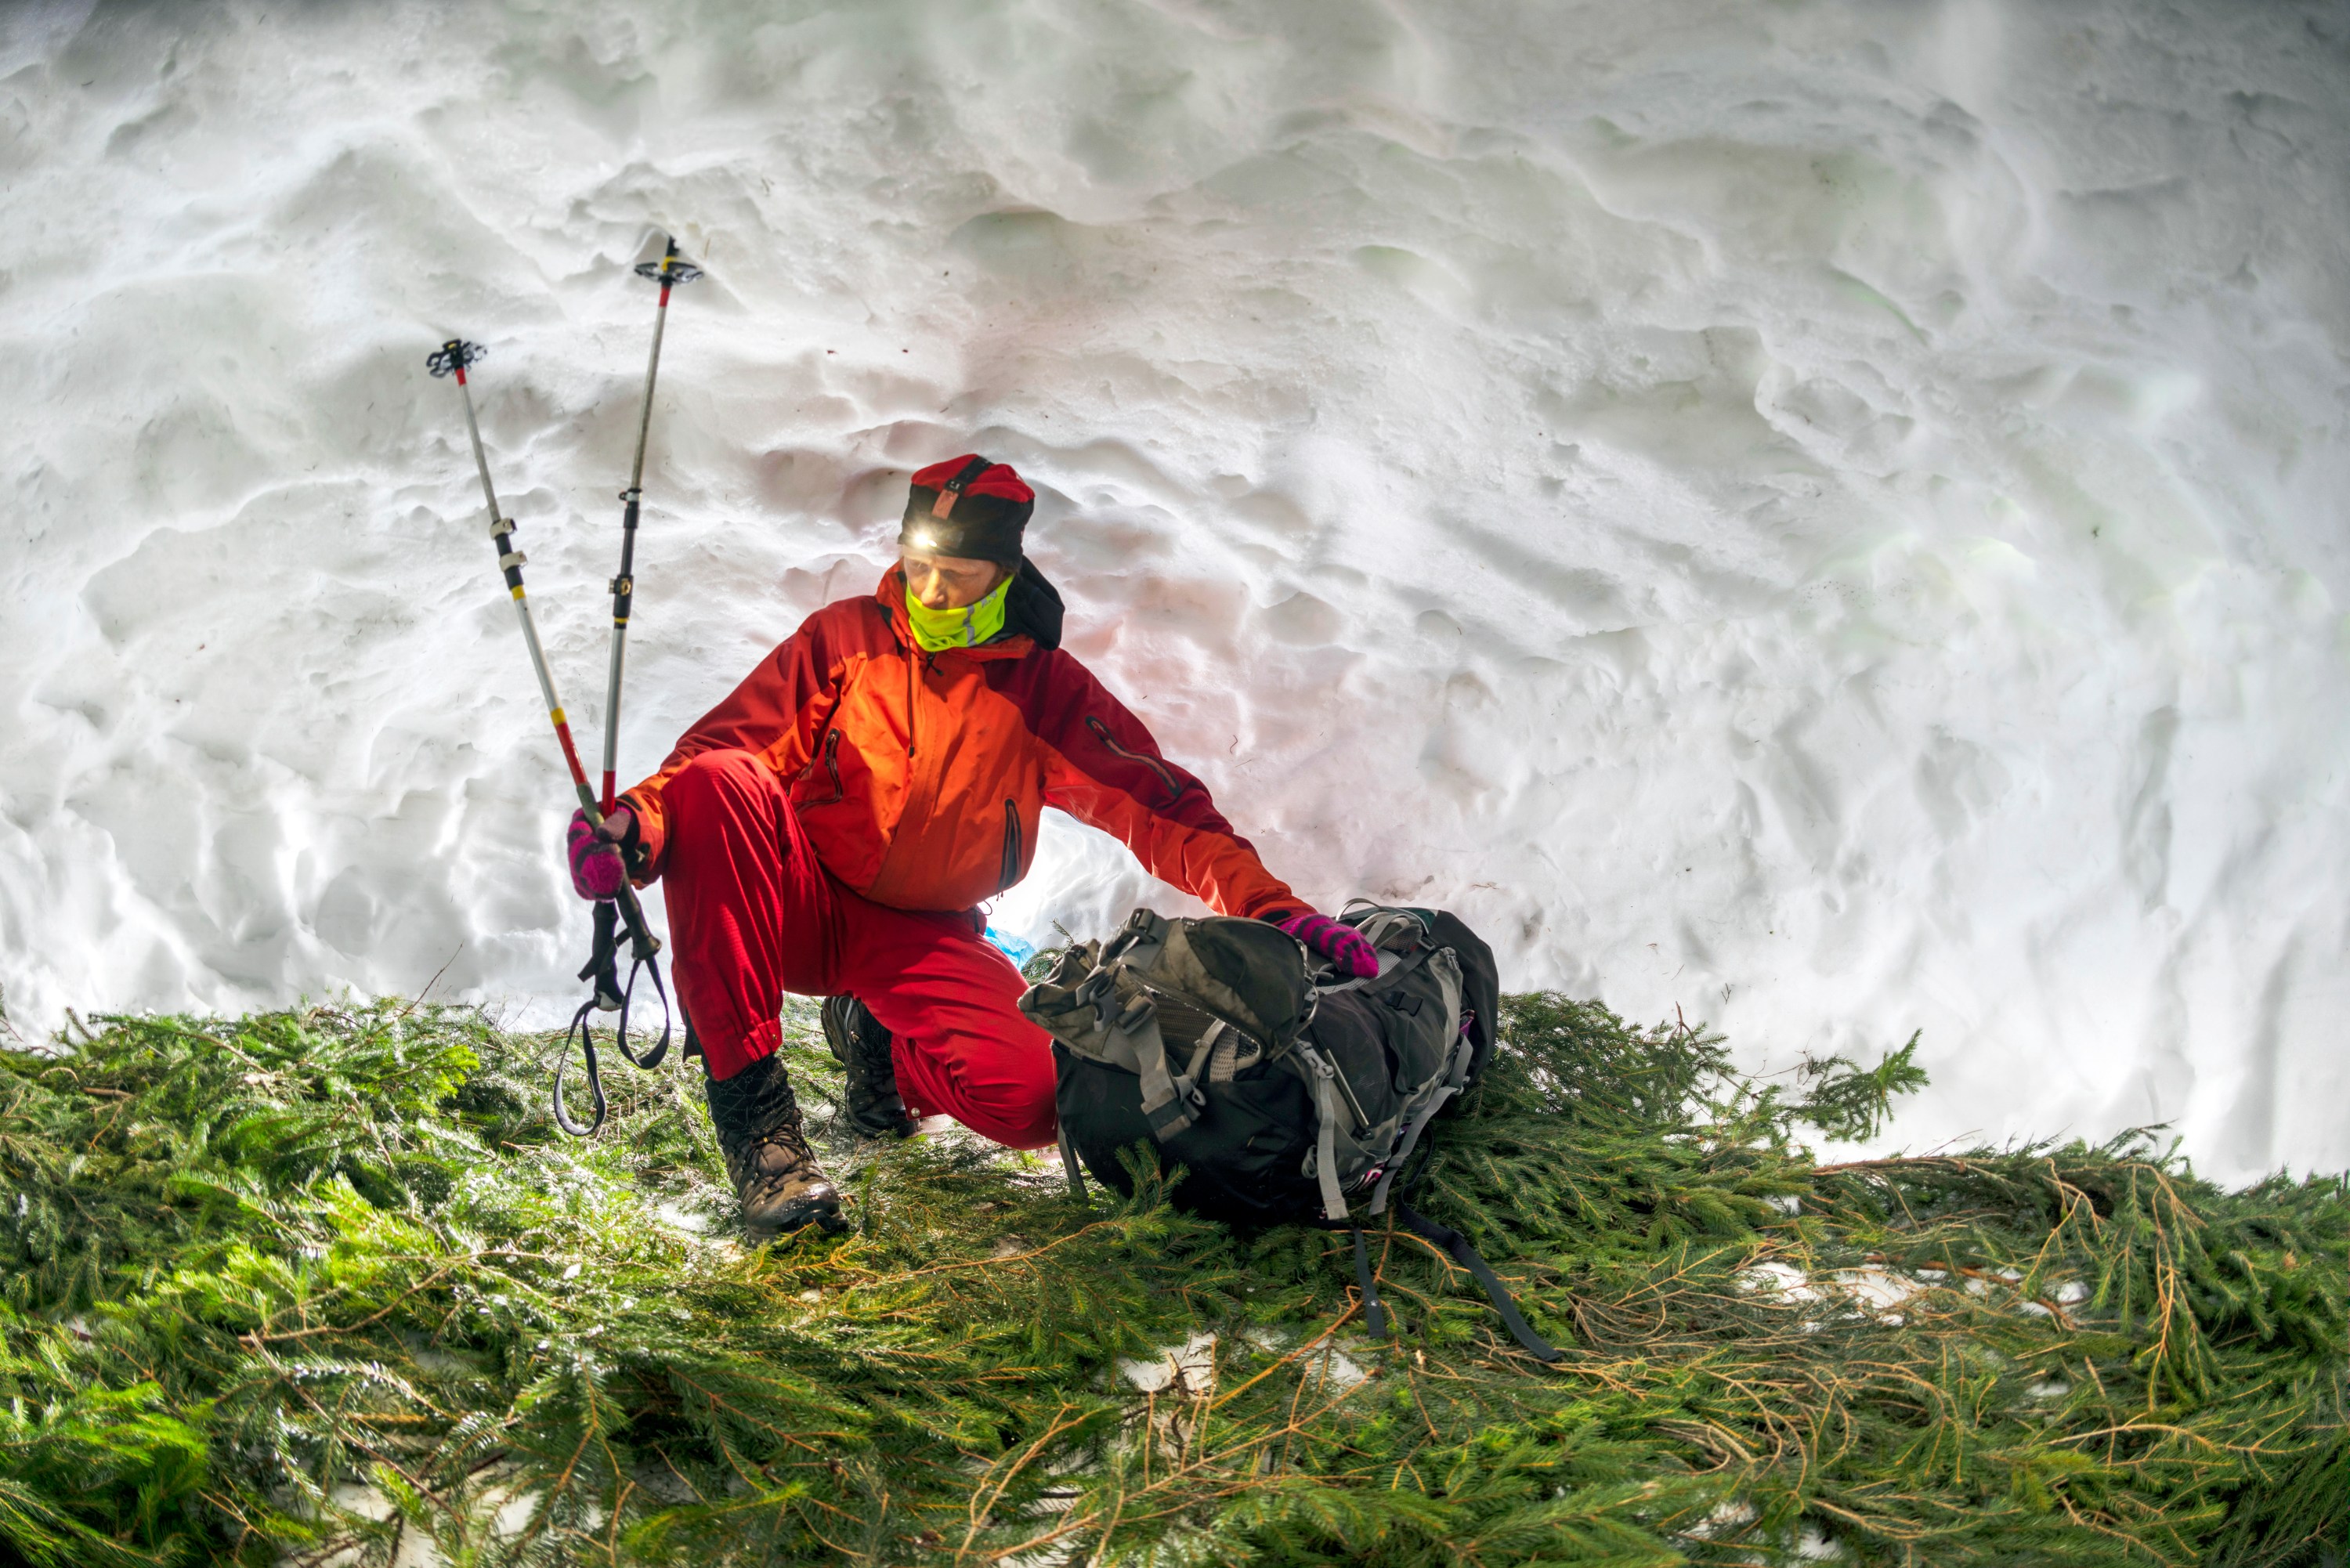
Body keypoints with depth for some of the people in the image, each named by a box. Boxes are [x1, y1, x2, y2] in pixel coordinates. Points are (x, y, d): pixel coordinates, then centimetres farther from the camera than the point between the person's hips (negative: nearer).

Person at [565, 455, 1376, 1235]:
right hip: (798, 906, 0)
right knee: (716, 782, -32)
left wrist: (1273, 909, -18)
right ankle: (752, 1101, -28)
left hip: (924, 939, 0)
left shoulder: (1048, 690, 2)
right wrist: (639, 822, -25)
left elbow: (1162, 810, -3)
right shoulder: (844, 637, 2)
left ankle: (875, 1037, 10)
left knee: (1031, 1096, -28)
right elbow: (724, 744, -3)